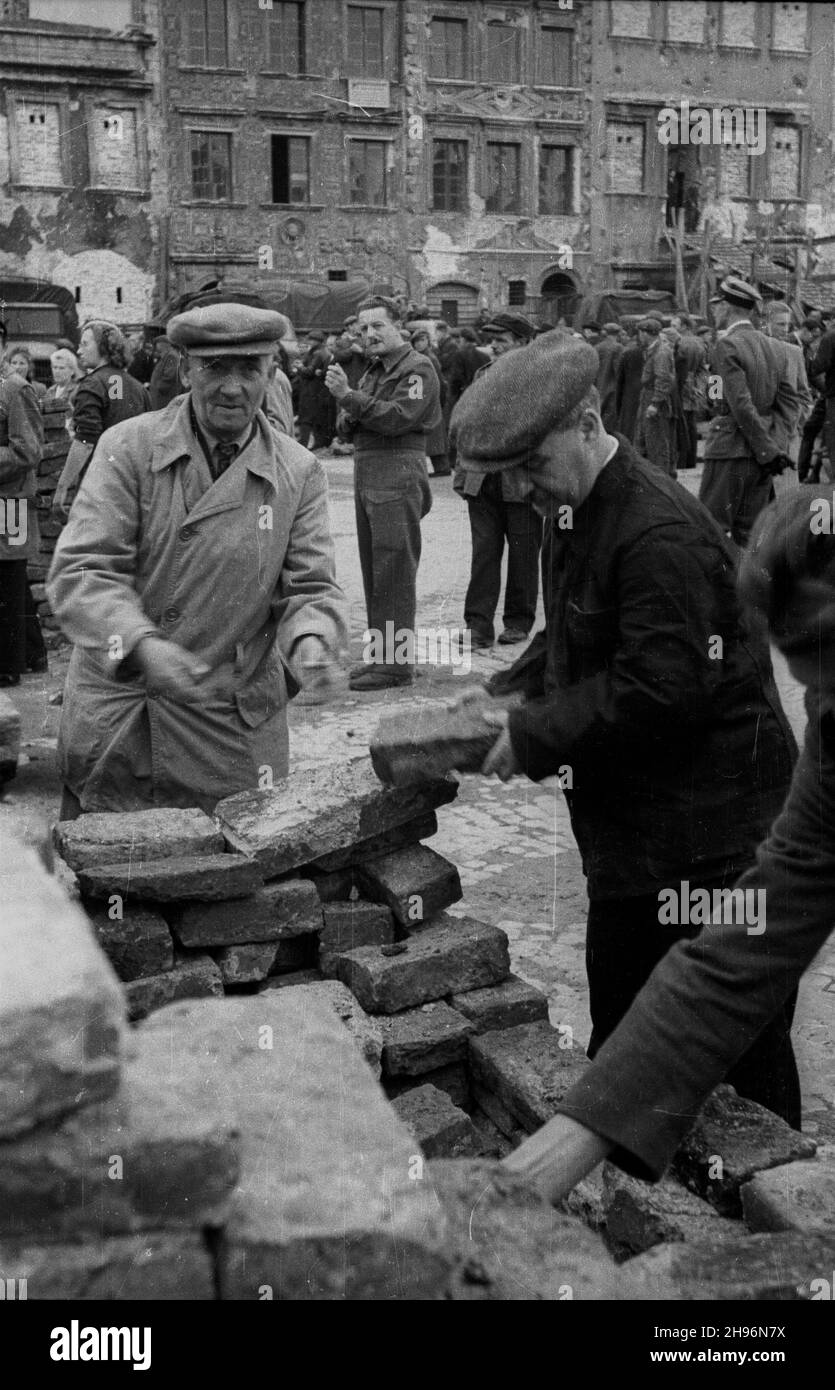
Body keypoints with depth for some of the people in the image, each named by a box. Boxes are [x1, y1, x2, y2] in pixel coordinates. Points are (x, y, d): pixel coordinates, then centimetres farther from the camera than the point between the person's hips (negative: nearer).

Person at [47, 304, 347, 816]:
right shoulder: (128, 449, -6)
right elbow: (80, 571, -13)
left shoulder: (300, 473, 1)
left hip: (234, 726, 1)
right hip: (113, 717, -1)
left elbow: (311, 587, 1)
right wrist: (142, 645, -31)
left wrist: (311, 640, -23)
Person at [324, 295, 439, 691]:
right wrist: (349, 416, -3)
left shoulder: (417, 368, -5)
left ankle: (397, 663, -9)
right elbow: (347, 430, 20)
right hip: (365, 474, 9)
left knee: (394, 570, -10)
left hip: (398, 473, -9)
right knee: (373, 568, 11)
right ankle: (380, 654, 18)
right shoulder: (373, 371, 22)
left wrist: (348, 396, -20)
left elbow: (398, 417, -20)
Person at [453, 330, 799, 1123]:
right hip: (630, 823, 10)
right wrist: (509, 693, 3)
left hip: (707, 831, -10)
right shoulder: (574, 512, 8)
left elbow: (660, 689, -27)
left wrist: (535, 738, -21)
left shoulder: (659, 533, -23)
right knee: (619, 1024, 22)